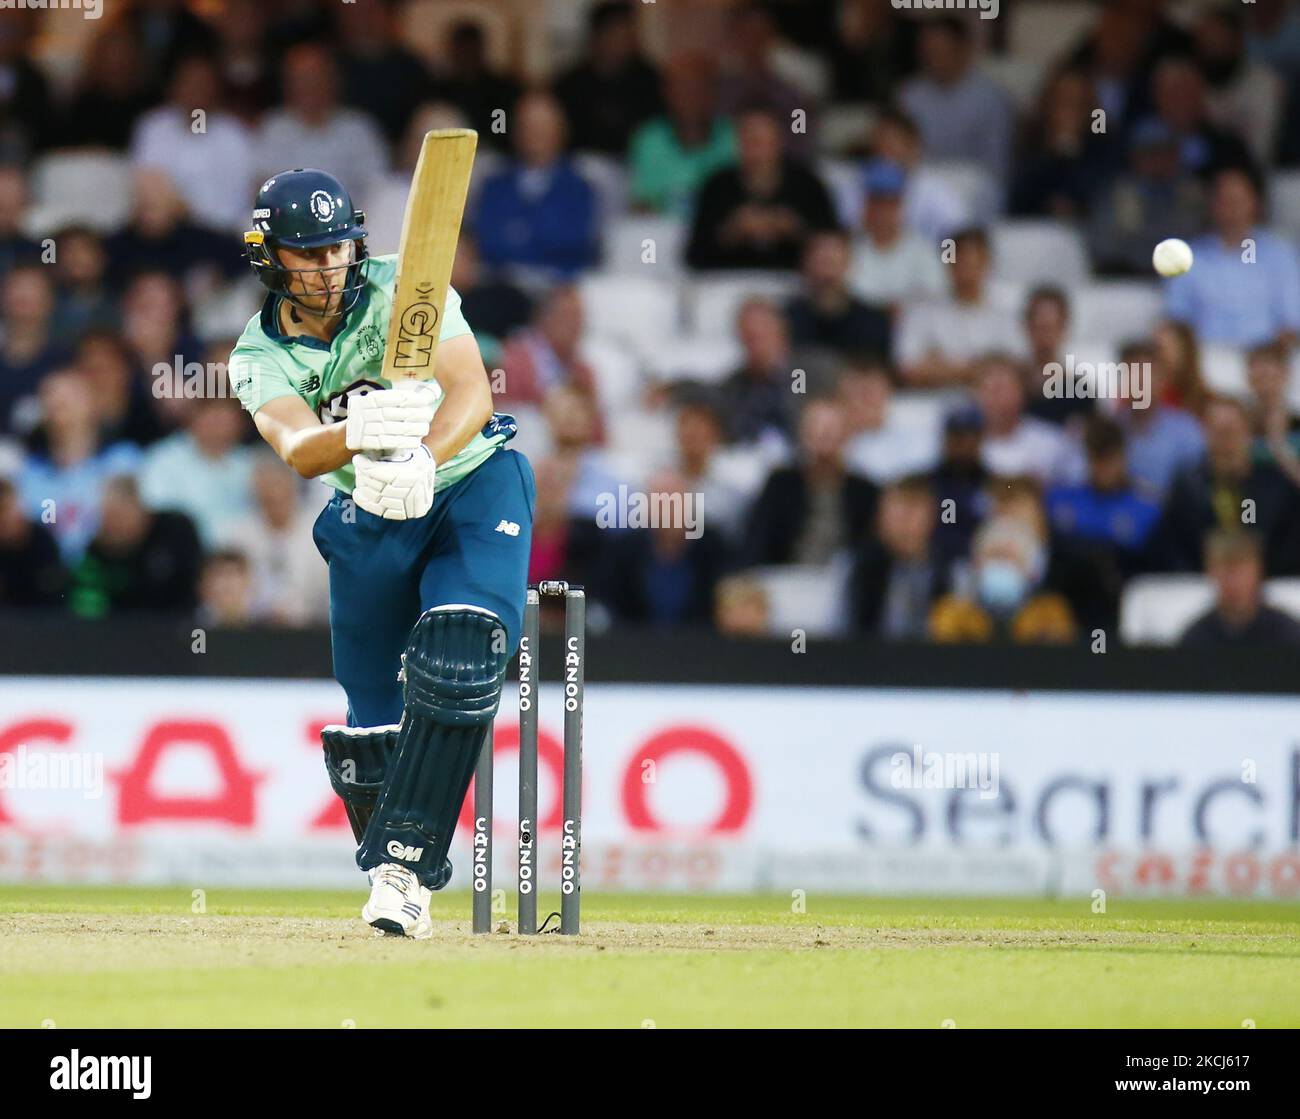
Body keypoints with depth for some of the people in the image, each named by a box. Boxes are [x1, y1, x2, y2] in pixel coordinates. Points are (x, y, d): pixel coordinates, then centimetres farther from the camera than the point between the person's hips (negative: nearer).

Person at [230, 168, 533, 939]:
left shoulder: (403, 289, -14)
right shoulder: (260, 356, -8)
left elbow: (472, 390, -26)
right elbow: (297, 448, -28)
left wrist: (422, 461, -45)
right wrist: (358, 433, -51)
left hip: (473, 481, -3)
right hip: (370, 520, 3)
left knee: (458, 651, -27)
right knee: (373, 719, 2)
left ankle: (404, 865, -27)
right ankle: (393, 877, 26)